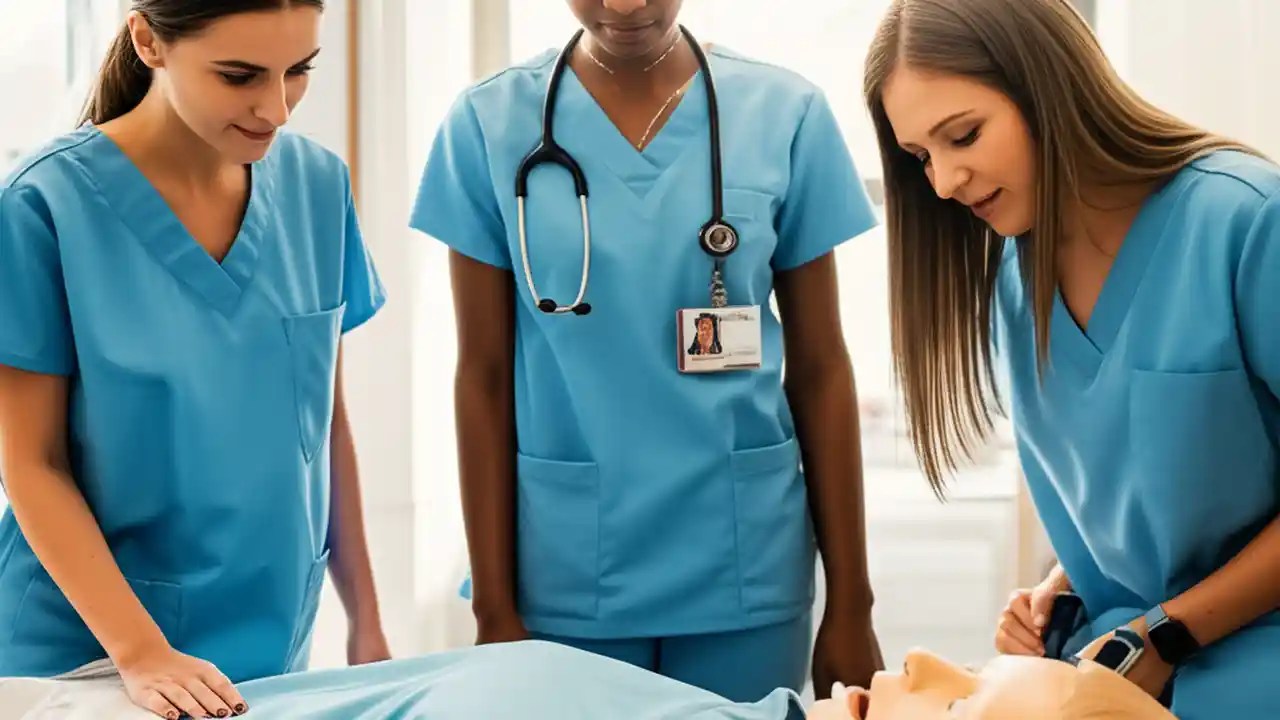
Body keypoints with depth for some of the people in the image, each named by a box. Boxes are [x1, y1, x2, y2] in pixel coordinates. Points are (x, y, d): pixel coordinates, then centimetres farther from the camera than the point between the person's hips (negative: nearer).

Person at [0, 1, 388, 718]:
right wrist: (141, 652, -18)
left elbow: (328, 419, 5)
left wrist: (367, 621, 6)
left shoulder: (317, 185, -3)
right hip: (88, 657, -4)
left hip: (274, 649, 4)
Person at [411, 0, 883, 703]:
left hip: (745, 567, 1)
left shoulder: (788, 114, -3)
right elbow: (484, 374, -1)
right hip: (563, 570, 0)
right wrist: (494, 607, -1)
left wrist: (849, 601, 2)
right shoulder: (490, 123, -3)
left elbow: (819, 366, 1)